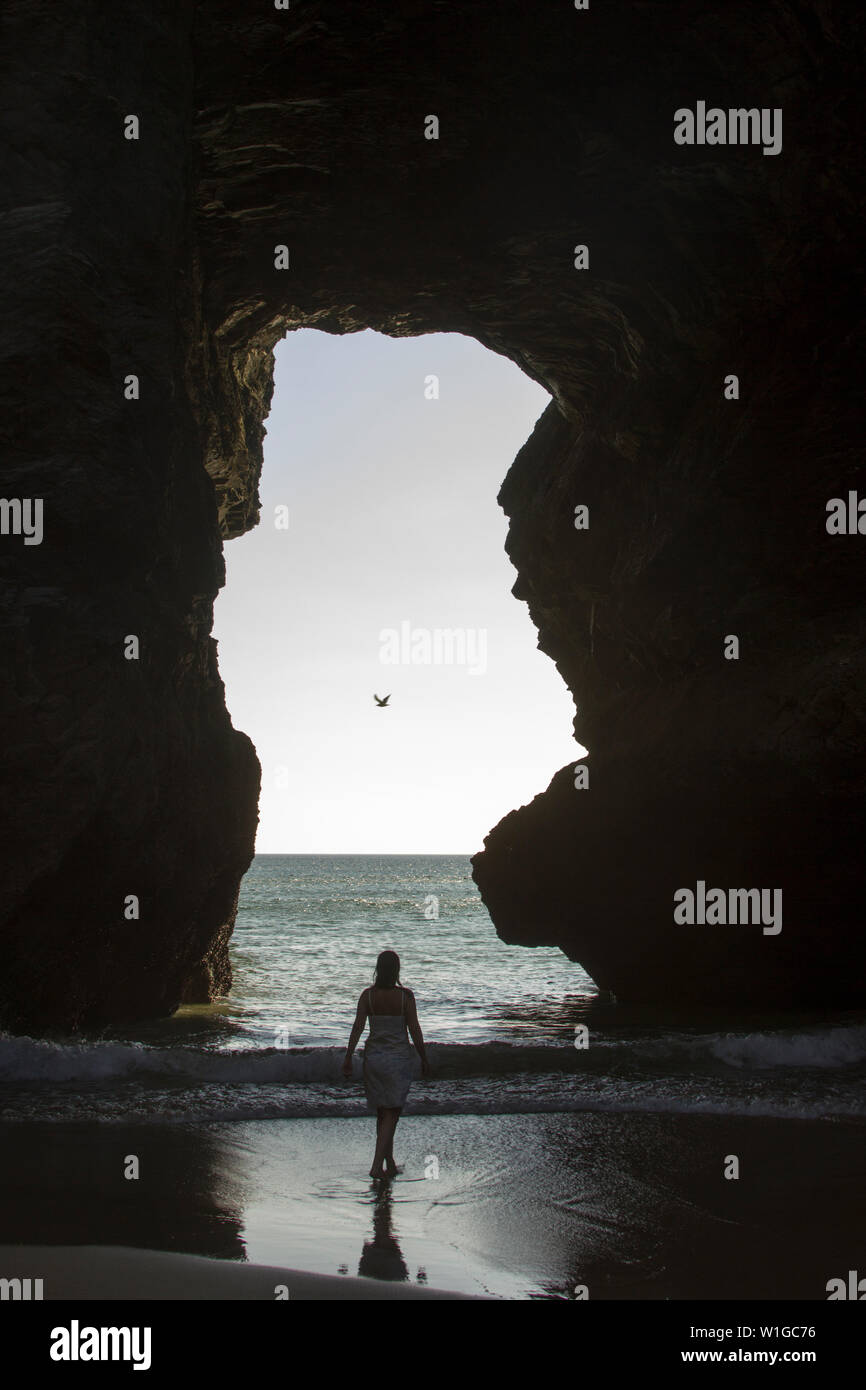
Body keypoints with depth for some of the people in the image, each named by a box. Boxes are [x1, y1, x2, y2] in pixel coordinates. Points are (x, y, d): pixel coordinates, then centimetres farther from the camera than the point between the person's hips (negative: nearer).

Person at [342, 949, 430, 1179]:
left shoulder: (368, 995, -4)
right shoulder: (405, 996, -11)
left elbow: (357, 1028, -7)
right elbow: (415, 1030, -9)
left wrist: (348, 1058, -2)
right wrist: (424, 1059, 2)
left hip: (373, 1057, 3)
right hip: (398, 1057, -3)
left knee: (383, 1113, 16)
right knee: (392, 1114, 2)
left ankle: (390, 1165, 24)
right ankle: (377, 1166, -10)